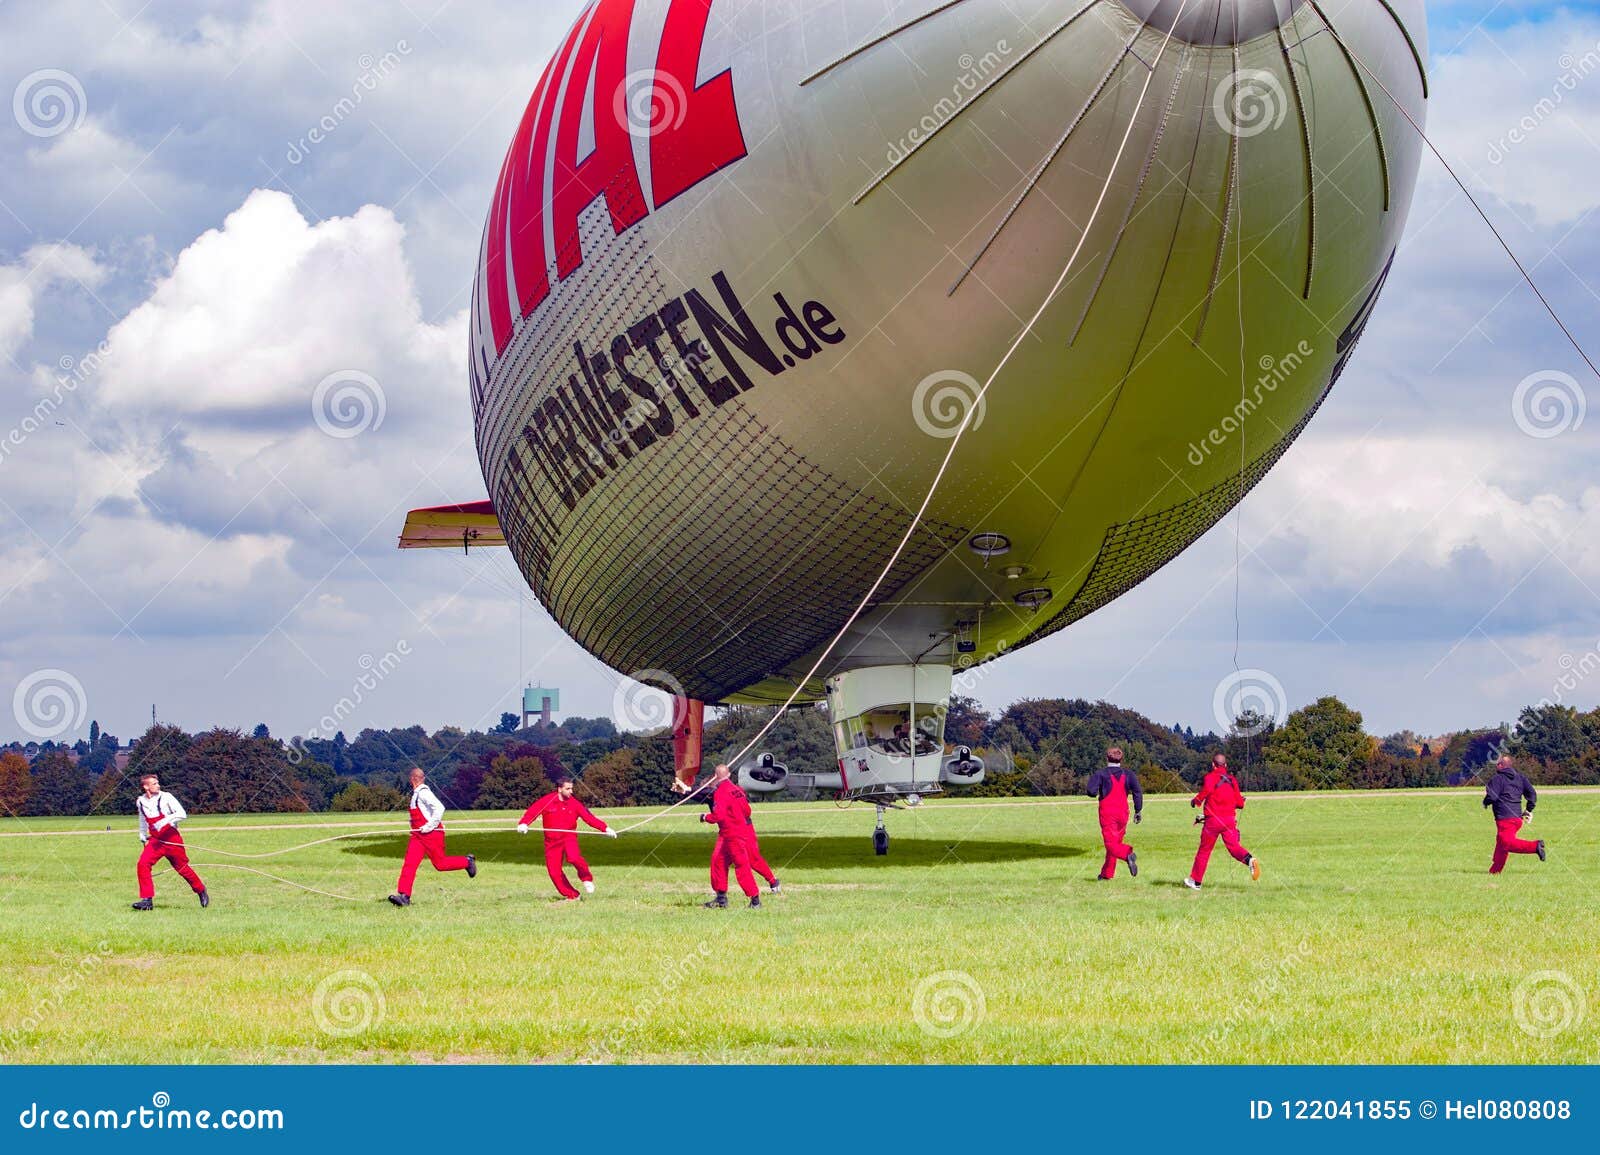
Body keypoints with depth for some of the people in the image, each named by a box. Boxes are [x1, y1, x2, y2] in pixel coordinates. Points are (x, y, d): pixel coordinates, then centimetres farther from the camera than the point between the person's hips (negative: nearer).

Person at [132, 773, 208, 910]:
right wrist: (142, 835, 30)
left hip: (172, 839, -4)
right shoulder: (140, 801, 4)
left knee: (182, 868, 5)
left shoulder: (165, 797, -10)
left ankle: (201, 891, 30)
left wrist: (166, 821, -28)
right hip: (155, 840, 4)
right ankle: (147, 900, -11)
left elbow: (182, 814, -16)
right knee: (143, 864, -15)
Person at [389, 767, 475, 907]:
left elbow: (439, 808, -27)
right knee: (409, 863, -3)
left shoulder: (423, 793, -18)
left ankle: (467, 861, 23)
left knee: (440, 863, 1)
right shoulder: (416, 794, 12)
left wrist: (429, 826, -24)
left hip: (431, 834, -9)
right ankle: (404, 895, -9)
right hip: (417, 835, 9)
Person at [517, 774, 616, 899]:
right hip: (552, 841, 1)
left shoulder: (574, 804, -5)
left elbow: (589, 817, -9)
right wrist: (523, 824, -28)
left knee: (573, 857, -30)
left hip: (569, 837, -1)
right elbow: (531, 812, -8)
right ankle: (571, 896, 12)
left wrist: (605, 828, -21)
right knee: (554, 872, -4)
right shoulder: (547, 801, -7)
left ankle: (586, 878, -1)